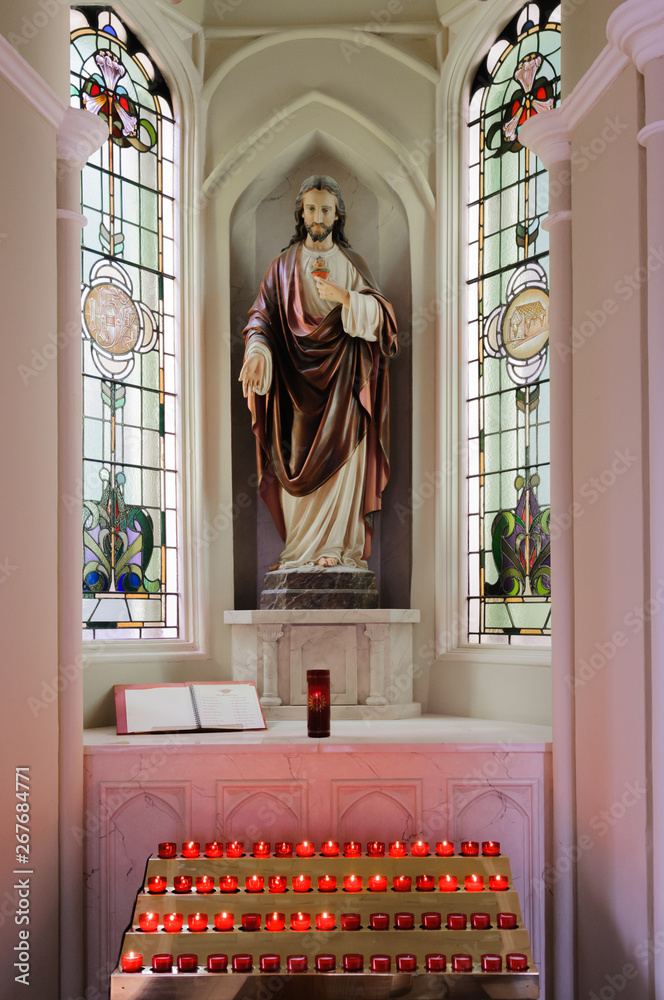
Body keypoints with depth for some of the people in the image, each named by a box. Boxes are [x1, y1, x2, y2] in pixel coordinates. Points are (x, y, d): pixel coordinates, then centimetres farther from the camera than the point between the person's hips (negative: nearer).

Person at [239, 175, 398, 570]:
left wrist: (345, 298, -15)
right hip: (298, 376, 0)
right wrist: (258, 352, -20)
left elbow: (380, 314, 3)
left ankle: (335, 545, -2)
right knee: (300, 459, -2)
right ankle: (302, 547, 7)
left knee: (339, 458, -7)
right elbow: (263, 314, -1)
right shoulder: (284, 265, 8)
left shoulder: (353, 264, 9)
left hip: (342, 378, 0)